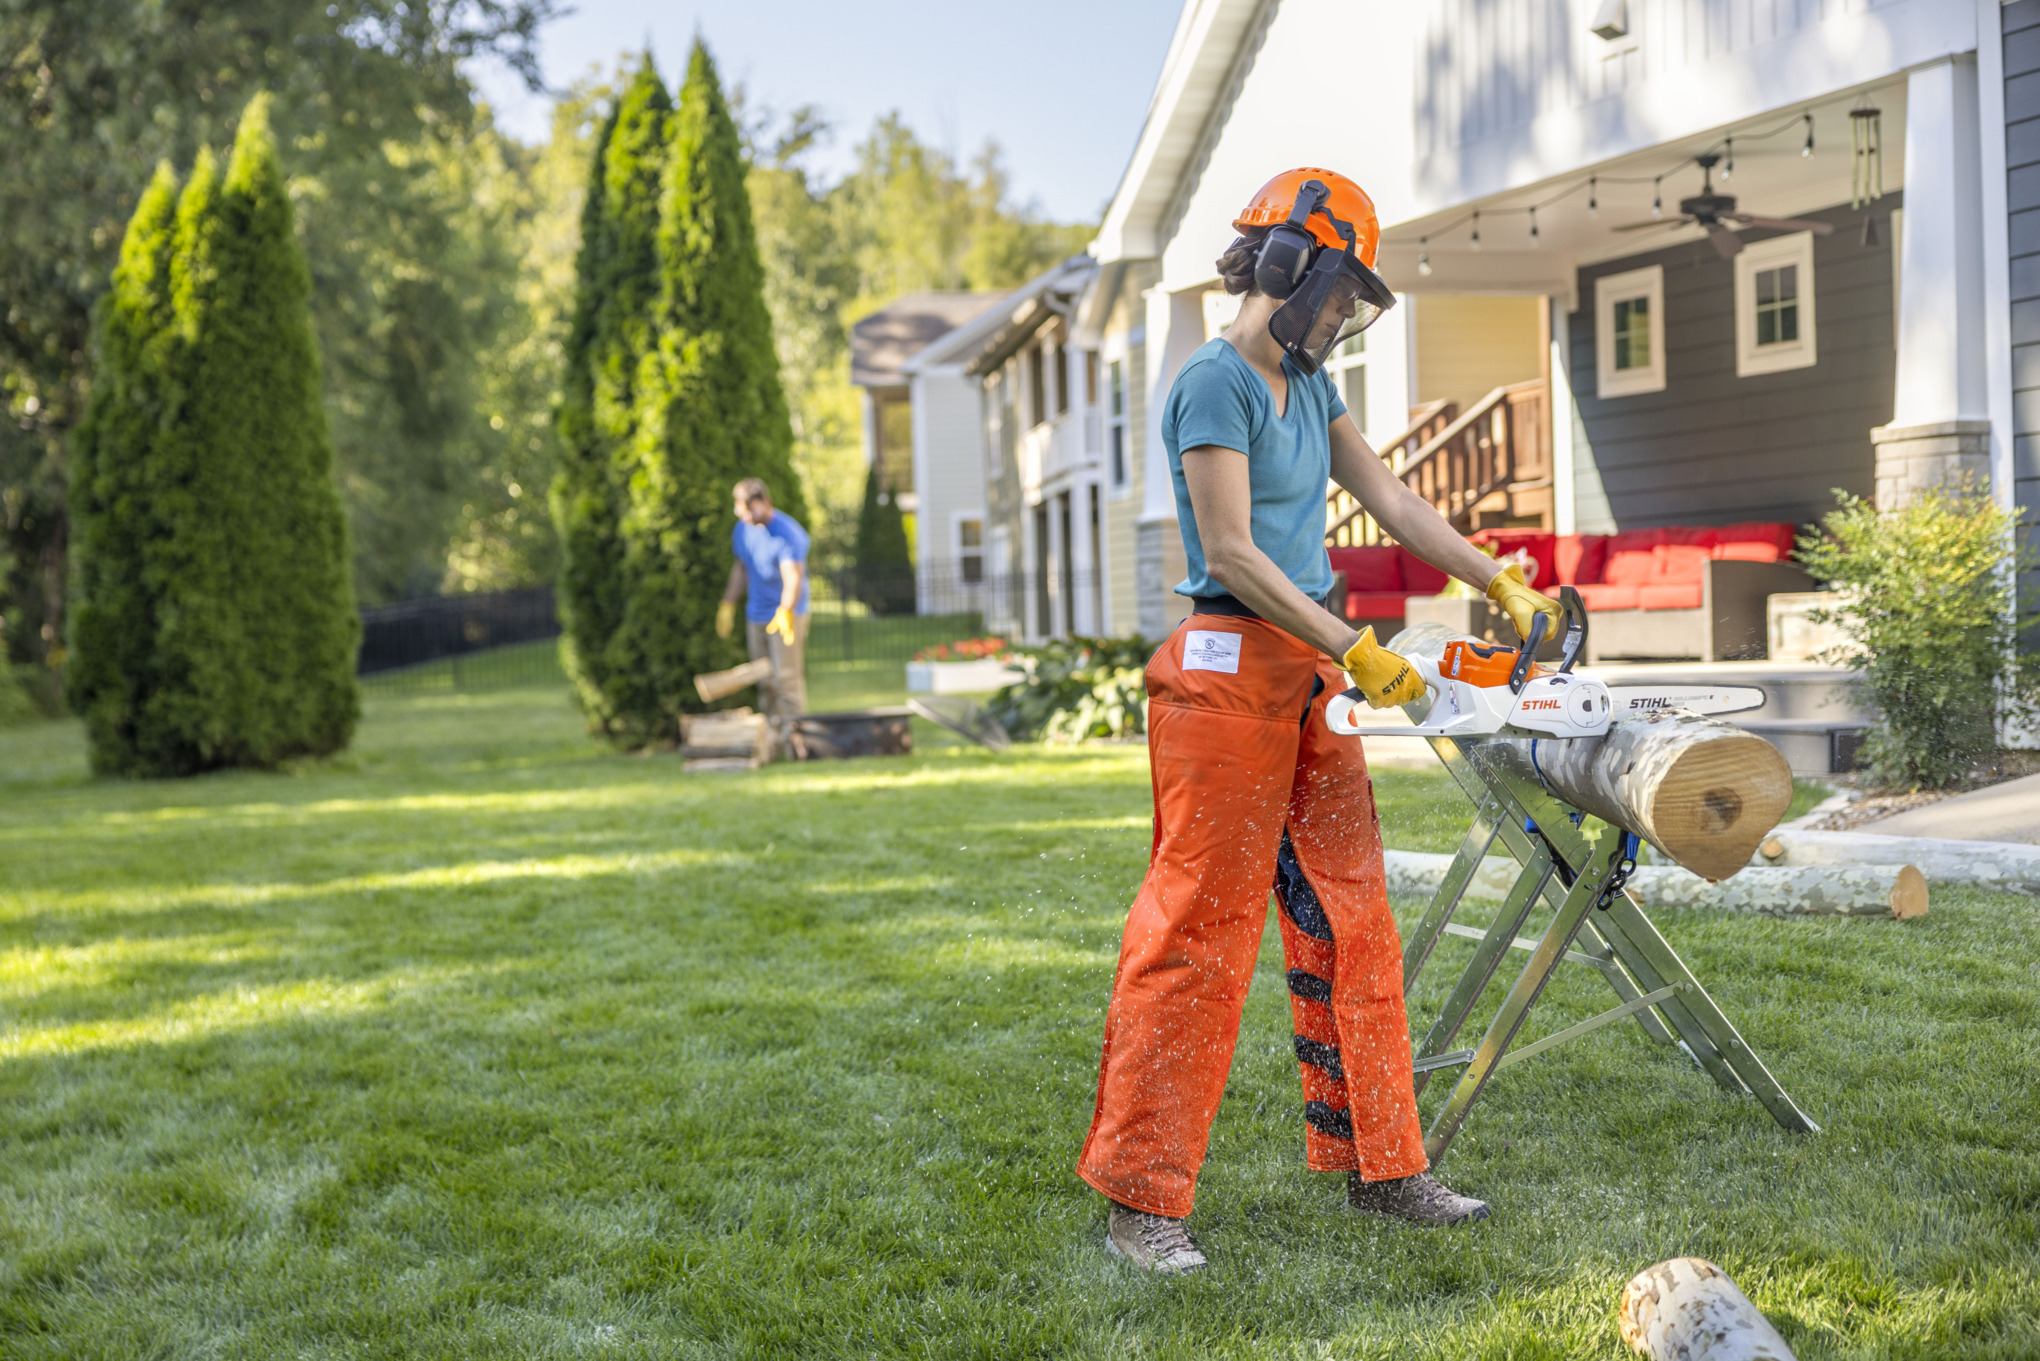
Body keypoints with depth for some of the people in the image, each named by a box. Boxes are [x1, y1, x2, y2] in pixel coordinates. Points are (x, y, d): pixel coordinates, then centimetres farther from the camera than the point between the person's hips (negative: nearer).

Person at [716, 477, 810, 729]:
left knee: (786, 676, -11)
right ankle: (771, 733, 16)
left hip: (786, 614, -7)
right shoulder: (742, 529, 5)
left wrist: (786, 610, -46)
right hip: (756, 614, 7)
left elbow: (793, 579, -30)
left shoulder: (788, 533, -19)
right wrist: (728, 604, 19)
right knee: (765, 680, 9)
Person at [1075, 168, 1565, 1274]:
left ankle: (1378, 1166, 21)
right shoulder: (1216, 383, -12)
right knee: (1198, 931, -6)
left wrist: (1503, 584, 10)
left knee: (1349, 921, 11)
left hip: (1308, 681, 9)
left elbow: (1389, 500, 16)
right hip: (1229, 671, -9)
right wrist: (1356, 651, -17)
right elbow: (1231, 551, -18)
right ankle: (1138, 1199, 2)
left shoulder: (1306, 385, 15)